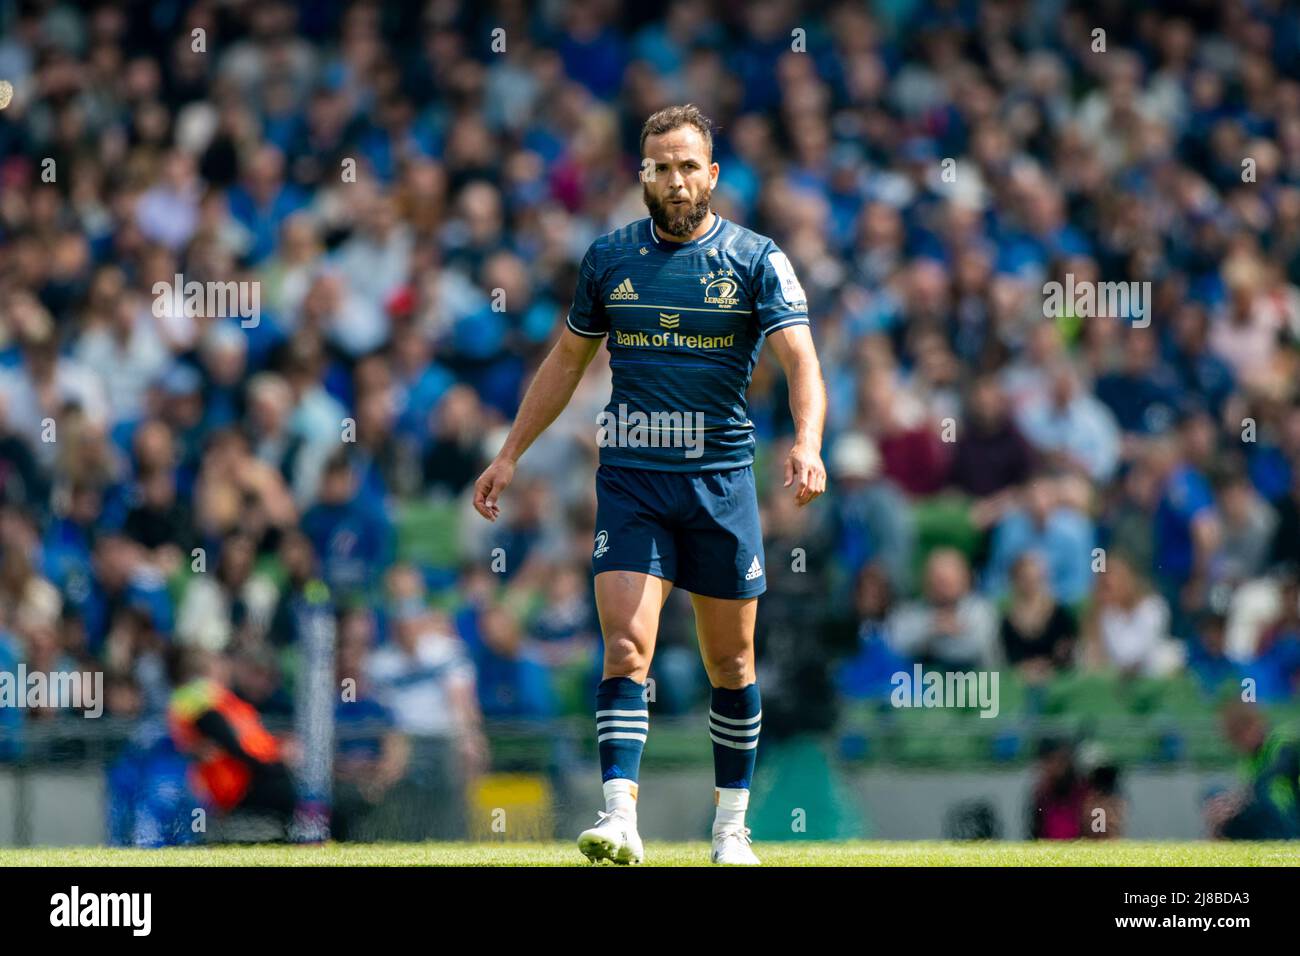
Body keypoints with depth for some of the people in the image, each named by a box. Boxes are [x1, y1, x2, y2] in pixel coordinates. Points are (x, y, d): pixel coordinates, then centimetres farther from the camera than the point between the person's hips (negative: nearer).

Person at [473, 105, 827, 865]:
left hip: (722, 479, -1)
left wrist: (808, 444, -31)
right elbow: (567, 361, 18)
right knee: (626, 646, -14)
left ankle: (733, 825, 20)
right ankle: (621, 819, -22)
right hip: (630, 480, 1)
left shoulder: (756, 260, -2)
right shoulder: (610, 258, 6)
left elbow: (801, 359, -13)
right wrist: (511, 454, 15)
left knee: (731, 662, 7)